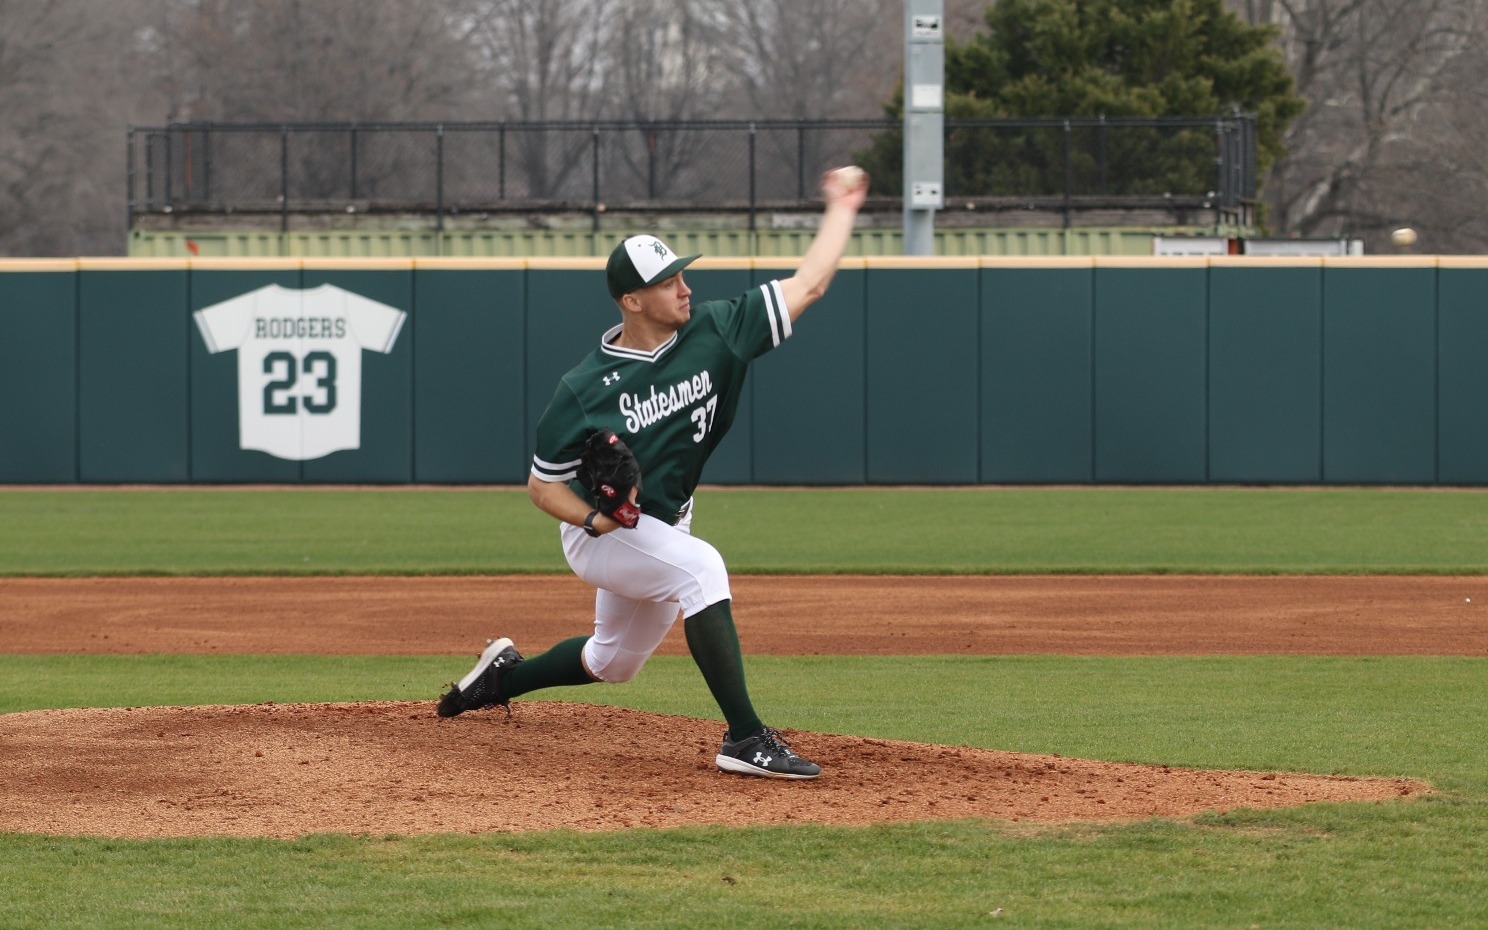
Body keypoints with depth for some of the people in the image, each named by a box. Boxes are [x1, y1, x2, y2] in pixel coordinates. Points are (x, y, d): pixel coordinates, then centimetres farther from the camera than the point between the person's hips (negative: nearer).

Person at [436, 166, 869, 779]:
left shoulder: (712, 333, -12)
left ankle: (506, 674, 50)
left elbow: (807, 286, -7)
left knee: (613, 663, 23)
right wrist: (595, 518, -30)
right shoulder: (584, 389, -21)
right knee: (701, 568, -34)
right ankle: (746, 739, -35)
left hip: (665, 526, 6)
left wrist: (841, 208, -8)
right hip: (598, 537, -6)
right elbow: (543, 485, -12)